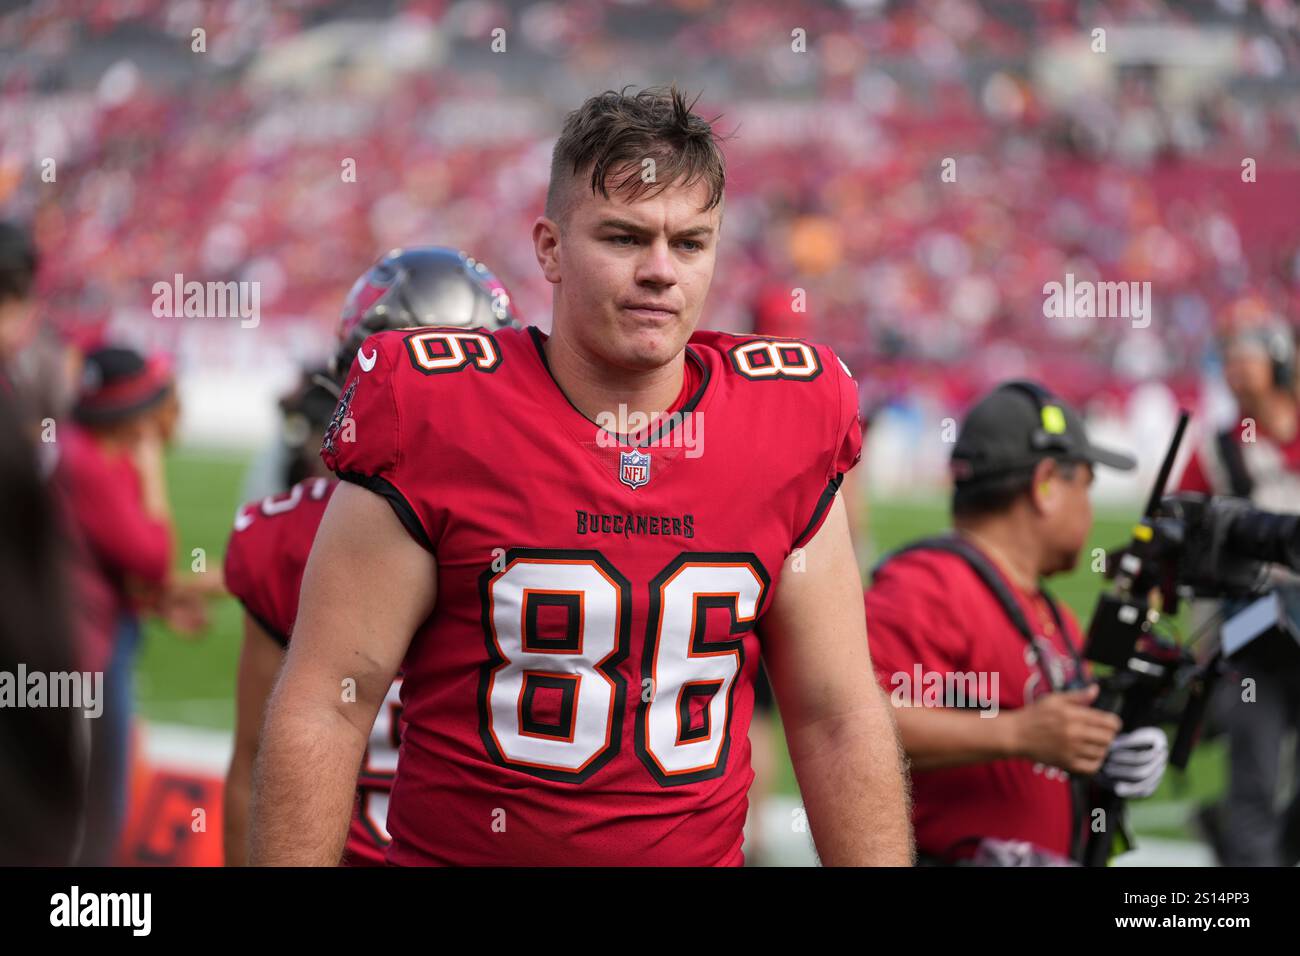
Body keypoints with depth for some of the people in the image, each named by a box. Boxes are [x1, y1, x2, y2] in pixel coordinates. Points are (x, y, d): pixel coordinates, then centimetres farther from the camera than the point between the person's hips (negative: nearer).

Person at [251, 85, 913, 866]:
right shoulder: (433, 415, -12)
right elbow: (324, 707, -11)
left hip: (707, 849, 3)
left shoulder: (786, 430, -3)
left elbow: (840, 719, 2)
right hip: (455, 852, -3)